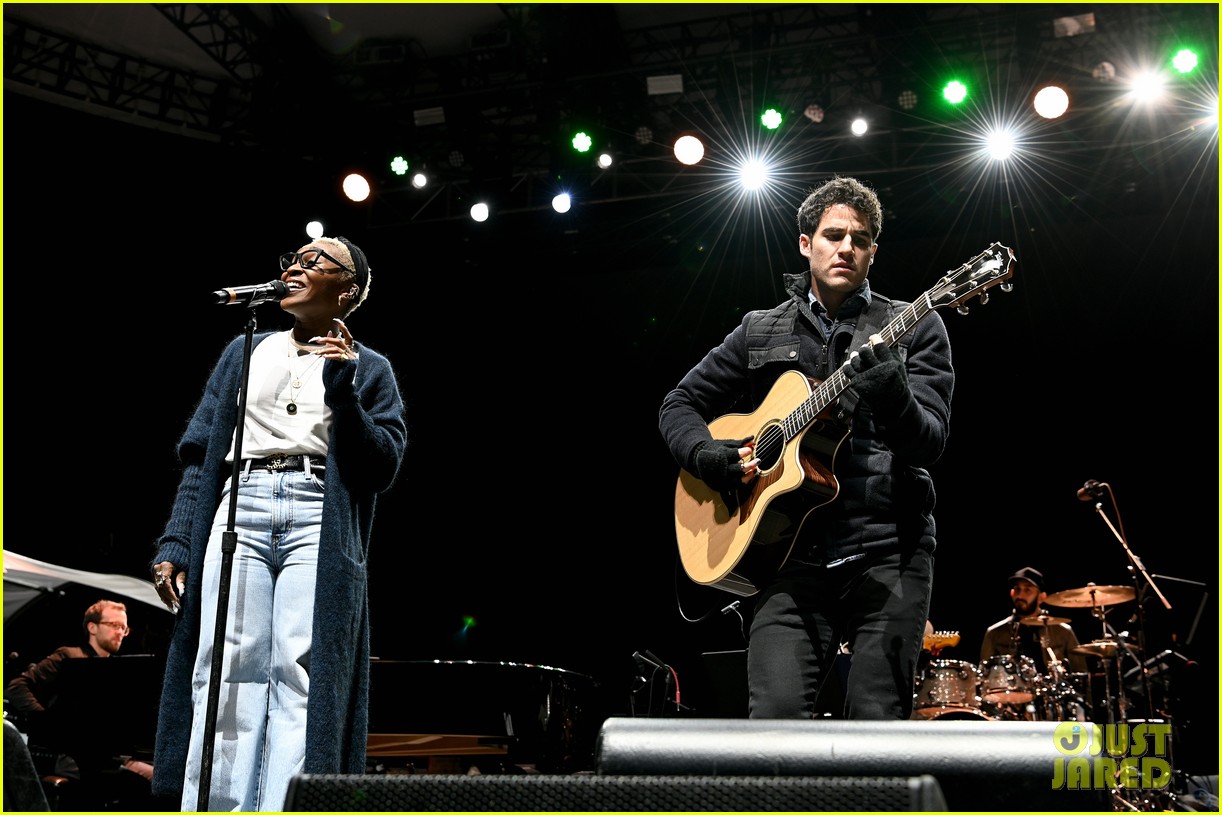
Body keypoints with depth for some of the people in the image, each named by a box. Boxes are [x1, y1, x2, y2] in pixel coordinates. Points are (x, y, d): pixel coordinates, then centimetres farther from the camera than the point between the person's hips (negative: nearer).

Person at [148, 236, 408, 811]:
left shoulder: (369, 369, 17)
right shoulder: (245, 352, 23)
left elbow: (384, 468, 6)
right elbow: (200, 452, 17)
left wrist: (343, 391, -5)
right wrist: (175, 544, 6)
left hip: (320, 522, -2)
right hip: (238, 511, 2)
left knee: (301, 676, -14)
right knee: (227, 675, -11)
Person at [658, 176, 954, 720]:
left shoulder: (914, 328, 8)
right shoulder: (762, 332, 16)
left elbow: (930, 442, -4)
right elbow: (679, 405, 21)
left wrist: (894, 398, -26)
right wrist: (710, 457, 0)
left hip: (889, 552, -1)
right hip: (796, 555, 1)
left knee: (876, 725, -5)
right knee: (776, 714, -13)